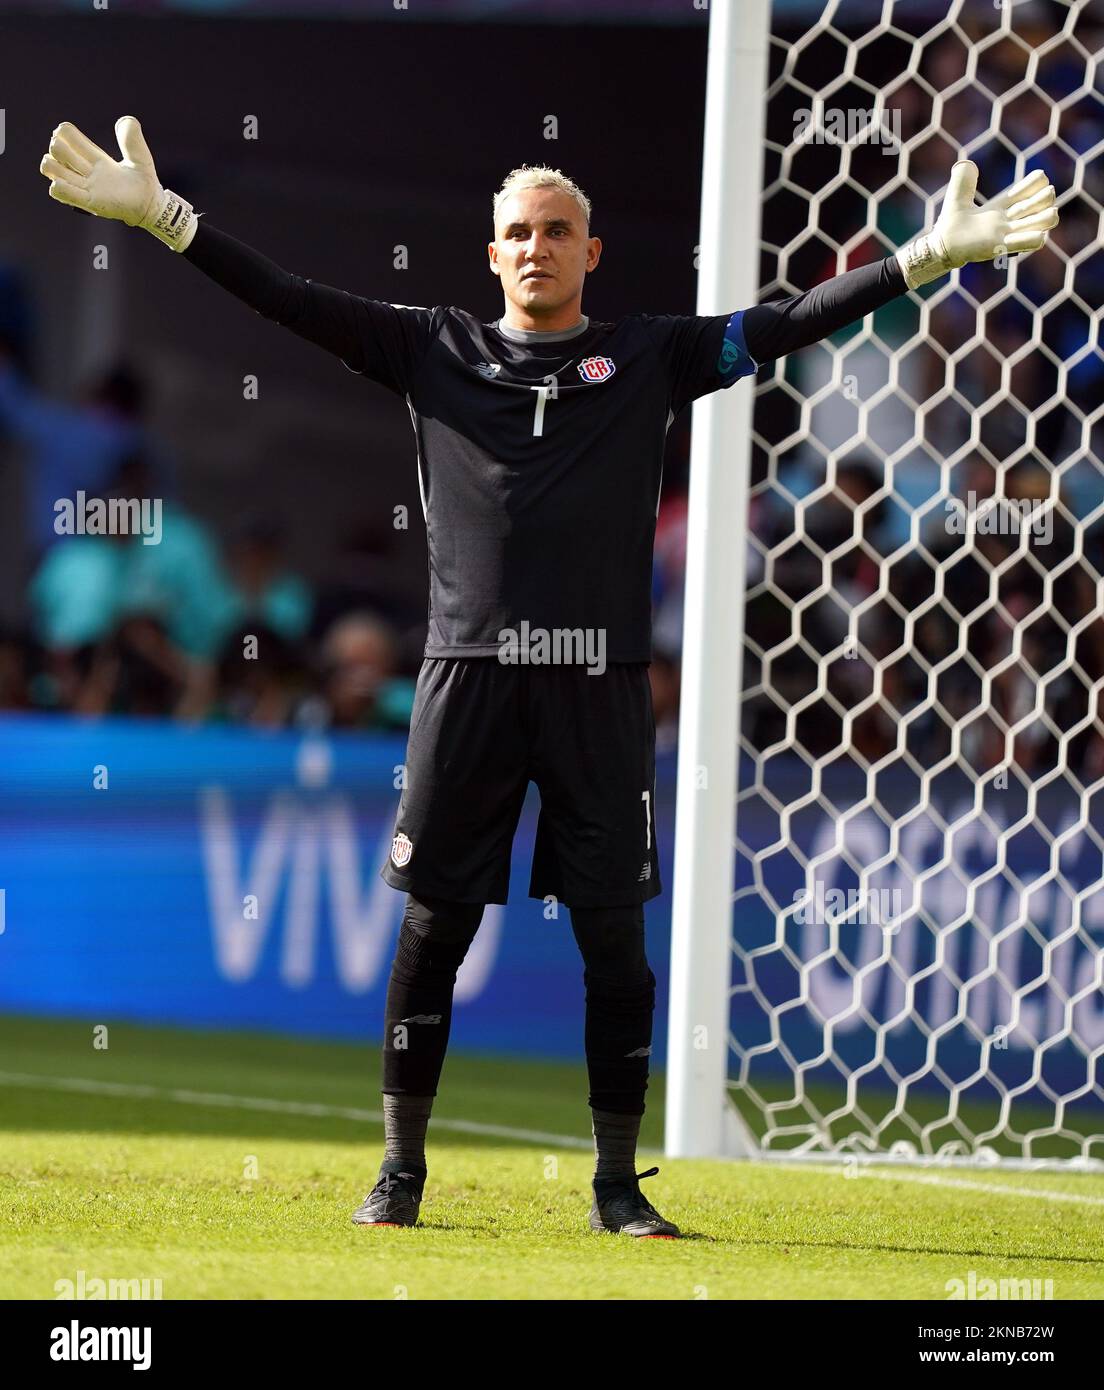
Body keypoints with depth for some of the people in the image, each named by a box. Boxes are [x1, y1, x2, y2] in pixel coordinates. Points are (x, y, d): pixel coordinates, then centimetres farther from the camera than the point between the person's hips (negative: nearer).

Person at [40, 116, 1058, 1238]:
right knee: (431, 927, 2)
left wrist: (934, 255, -5)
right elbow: (288, 300, 5)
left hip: (598, 688, 0)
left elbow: (792, 322, 4)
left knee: (614, 936, 1)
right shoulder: (433, 351, 10)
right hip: (468, 674, 0)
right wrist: (163, 216, -4)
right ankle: (400, 1173, 12)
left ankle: (617, 1184, 10)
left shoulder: (648, 357, 10)